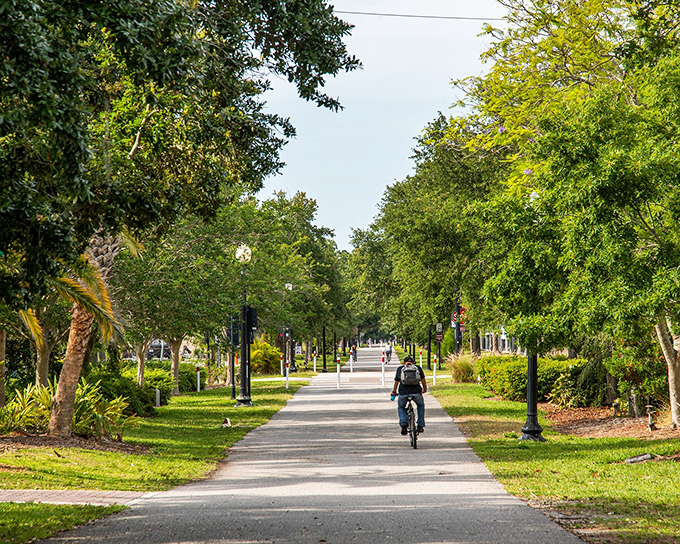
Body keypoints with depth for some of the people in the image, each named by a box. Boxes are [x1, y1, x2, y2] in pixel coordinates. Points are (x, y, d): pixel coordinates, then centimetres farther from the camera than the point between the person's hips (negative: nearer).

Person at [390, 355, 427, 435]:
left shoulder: (400, 369, 20)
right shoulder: (418, 368, 20)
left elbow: (396, 382, 28)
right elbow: (423, 380, 25)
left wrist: (394, 392, 46)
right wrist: (425, 389, 45)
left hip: (403, 392, 0)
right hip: (416, 392, 0)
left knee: (401, 408, 27)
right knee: (421, 405, 31)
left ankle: (403, 422, -1)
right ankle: (420, 426, 22)